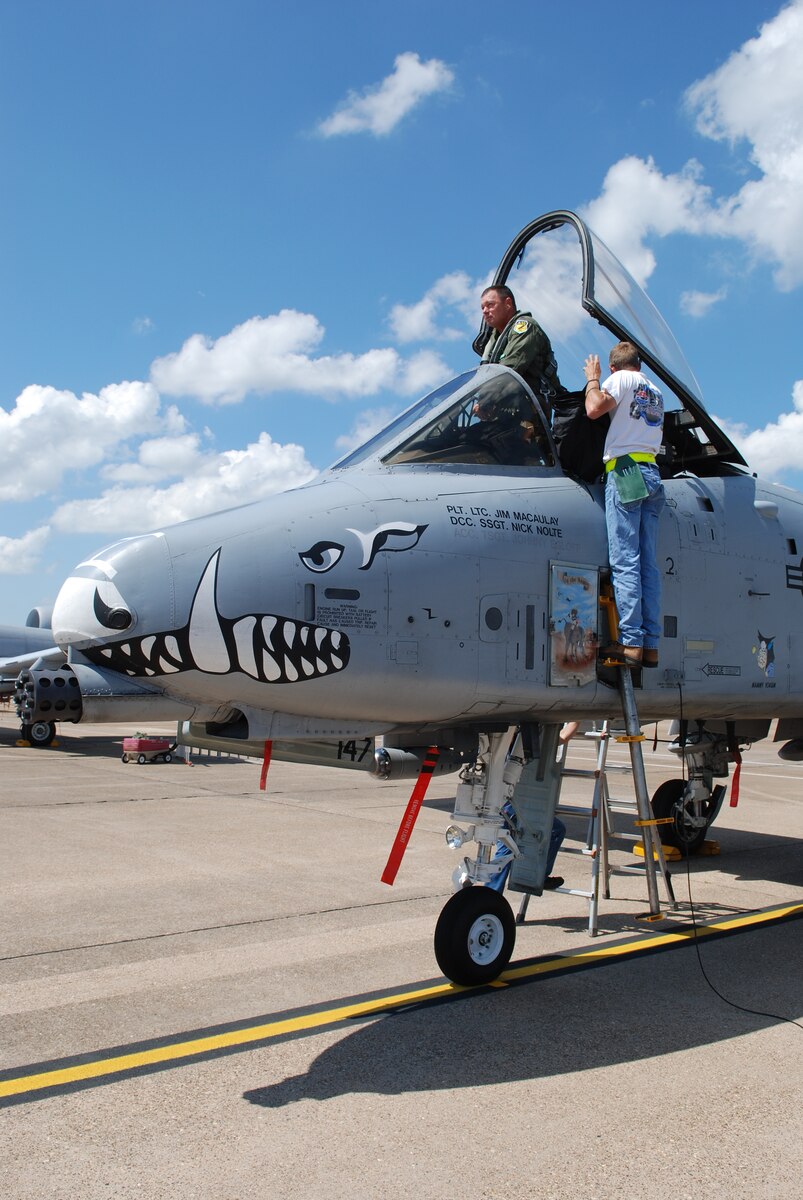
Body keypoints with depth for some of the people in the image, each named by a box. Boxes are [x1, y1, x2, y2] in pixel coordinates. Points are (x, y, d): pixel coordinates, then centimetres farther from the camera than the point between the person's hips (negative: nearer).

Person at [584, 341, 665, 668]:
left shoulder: (621, 379, 3)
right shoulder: (656, 392, 24)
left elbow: (594, 409, -13)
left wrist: (592, 379, 5)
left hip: (625, 471, -7)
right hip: (652, 475, 7)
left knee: (625, 562, -11)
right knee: (648, 564, 3)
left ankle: (630, 642, -16)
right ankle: (651, 644, 1)